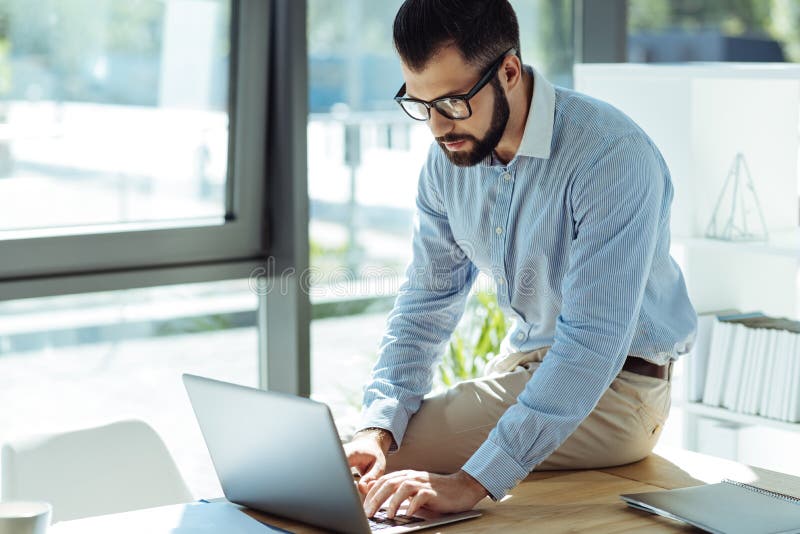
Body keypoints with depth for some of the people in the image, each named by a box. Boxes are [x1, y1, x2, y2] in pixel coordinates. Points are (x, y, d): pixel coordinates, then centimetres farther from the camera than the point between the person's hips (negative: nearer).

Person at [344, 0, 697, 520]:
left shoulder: (613, 156, -28)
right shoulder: (449, 155, -5)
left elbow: (592, 344, -33)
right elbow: (427, 301, 1)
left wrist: (474, 481, -40)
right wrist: (376, 425, -17)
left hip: (616, 383, -7)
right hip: (525, 359, 7)